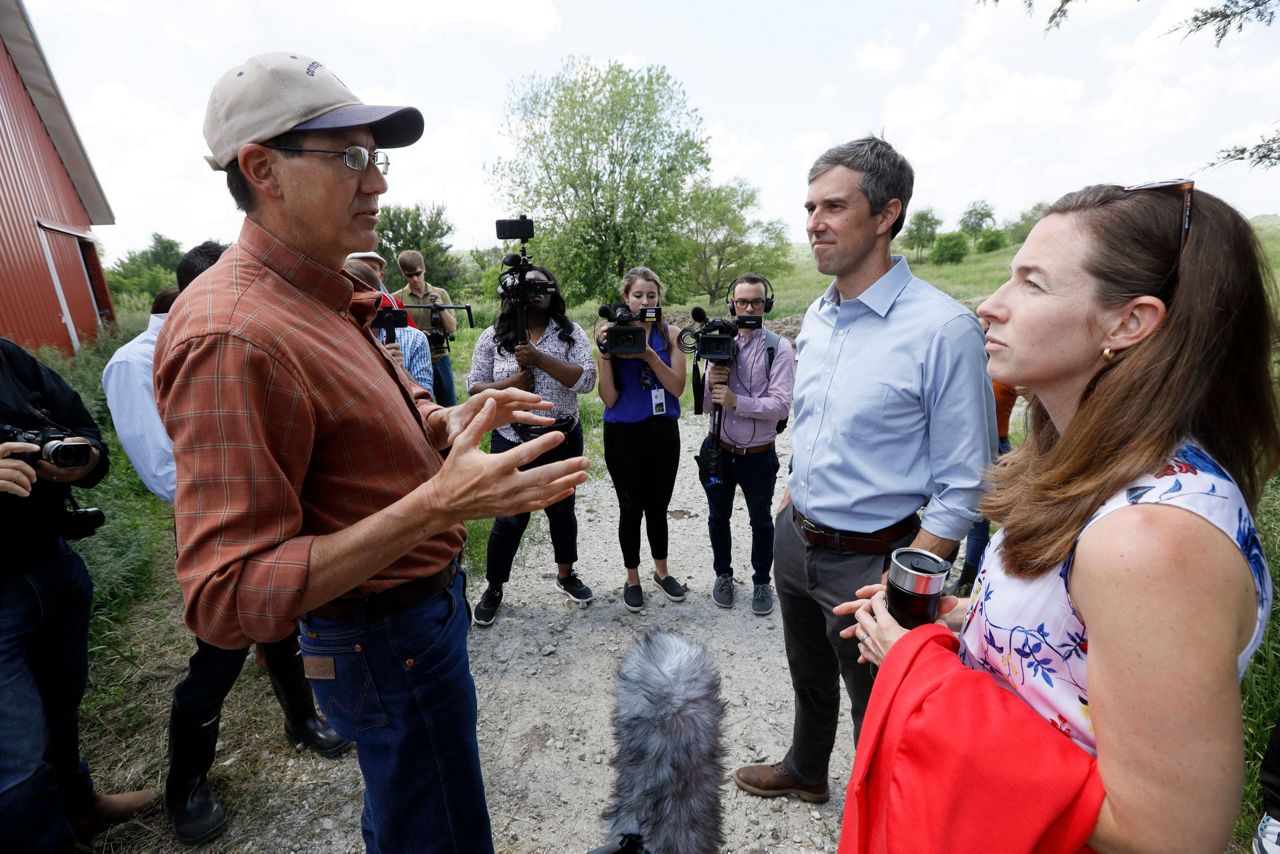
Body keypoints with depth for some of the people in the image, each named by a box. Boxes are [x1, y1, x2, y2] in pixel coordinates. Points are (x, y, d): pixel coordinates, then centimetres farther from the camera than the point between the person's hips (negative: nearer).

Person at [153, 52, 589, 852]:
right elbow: (228, 598, -28)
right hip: (389, 639, -9)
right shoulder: (235, 334, -26)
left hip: (418, 601, 9)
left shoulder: (325, 299, 5)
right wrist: (438, 504, -36)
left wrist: (449, 420, -1)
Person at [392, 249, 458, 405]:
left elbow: (452, 329, 2)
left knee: (449, 406, 10)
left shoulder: (440, 294, 3)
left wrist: (442, 308, -15)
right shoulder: (397, 298, -1)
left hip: (440, 359, 2)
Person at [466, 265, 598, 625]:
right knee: (510, 517, 6)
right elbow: (474, 387, 1)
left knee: (562, 508, 17)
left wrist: (539, 358, -23)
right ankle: (493, 589, 27)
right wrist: (509, 384, -18)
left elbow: (586, 380, -15)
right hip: (512, 441, -1)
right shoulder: (493, 336, -1)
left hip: (562, 438, 1)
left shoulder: (571, 332, -2)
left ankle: (565, 575, 38)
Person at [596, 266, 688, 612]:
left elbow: (677, 387, -9)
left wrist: (649, 354, -21)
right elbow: (610, 399, -10)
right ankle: (632, 578, 29)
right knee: (631, 508, 8)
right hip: (624, 435, -2)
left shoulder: (669, 334, 0)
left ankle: (661, 571, 36)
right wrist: (604, 354, -21)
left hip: (663, 432, 2)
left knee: (658, 505, 15)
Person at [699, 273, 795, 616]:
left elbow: (781, 405, -19)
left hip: (759, 455, -3)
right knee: (719, 517, 19)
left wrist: (735, 400, -28)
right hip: (719, 450, 3)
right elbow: (707, 403, 1)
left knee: (761, 521, 16)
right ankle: (723, 575, 41)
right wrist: (711, 382, -20)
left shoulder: (779, 347, -11)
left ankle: (762, 582, 37)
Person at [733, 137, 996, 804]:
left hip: (869, 559, -7)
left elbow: (962, 487, -18)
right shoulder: (816, 317, 3)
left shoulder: (943, 328, -20)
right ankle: (805, 772, 56)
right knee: (809, 675, 29)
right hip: (795, 541, 7)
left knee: (879, 715, 17)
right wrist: (789, 510, 14)